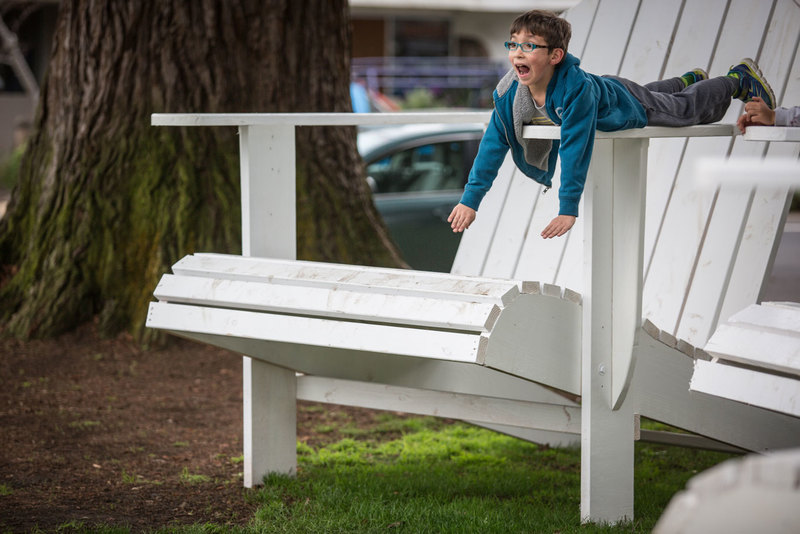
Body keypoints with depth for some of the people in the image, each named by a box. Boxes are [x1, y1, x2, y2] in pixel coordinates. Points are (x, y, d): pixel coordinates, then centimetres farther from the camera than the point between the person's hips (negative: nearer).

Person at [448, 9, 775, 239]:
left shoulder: (576, 88, -49)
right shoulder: (508, 92, -32)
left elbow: (576, 148, -50)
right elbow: (493, 143, -27)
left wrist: (568, 210, -52)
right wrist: (470, 200, -31)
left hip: (629, 107, -6)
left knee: (691, 108, 18)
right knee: (655, 92, 37)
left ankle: (741, 79, 44)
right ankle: (689, 80, 66)